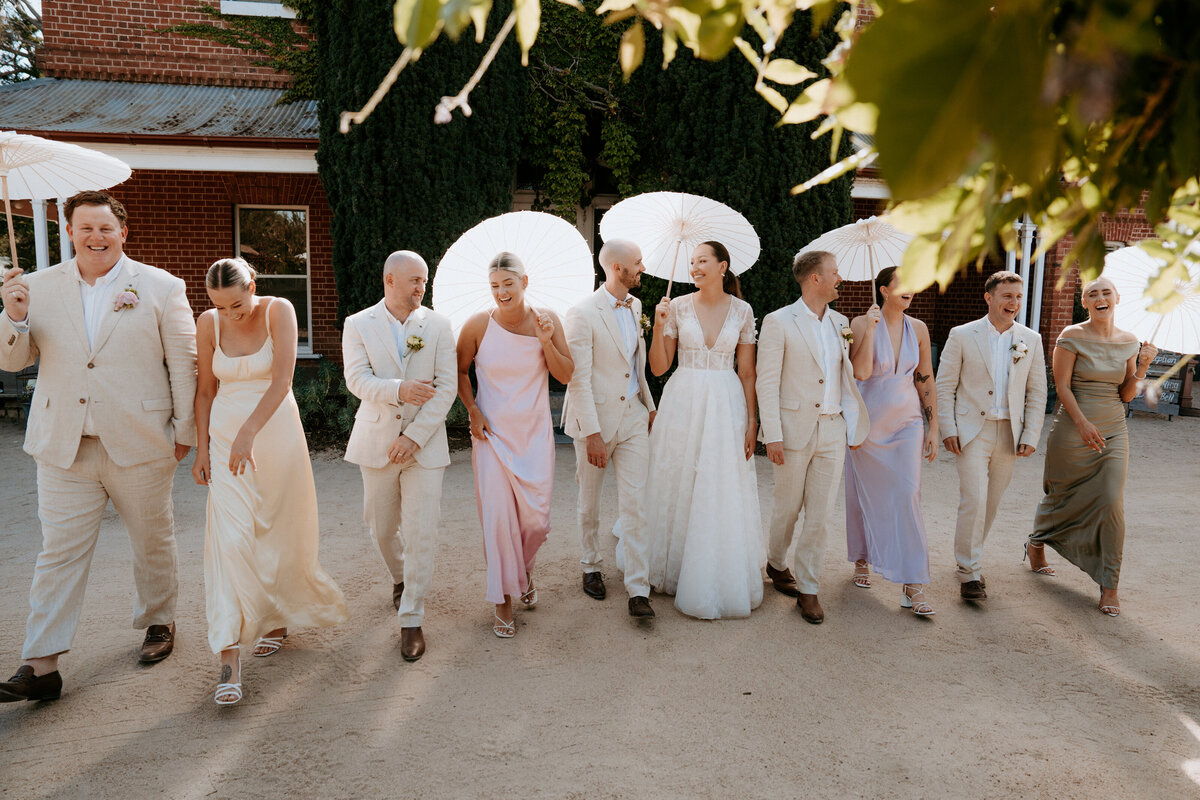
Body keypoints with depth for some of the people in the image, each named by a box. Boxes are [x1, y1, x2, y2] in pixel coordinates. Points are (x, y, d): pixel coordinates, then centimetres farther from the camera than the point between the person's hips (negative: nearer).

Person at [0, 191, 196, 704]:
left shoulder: (160, 288, -1)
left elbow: (184, 363, 0)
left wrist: (185, 429, 0)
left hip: (139, 446, -1)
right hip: (64, 449, 2)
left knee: (153, 542, 13)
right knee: (59, 553, 2)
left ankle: (158, 622, 35)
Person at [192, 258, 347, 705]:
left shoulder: (278, 311, -10)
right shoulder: (209, 323, 0)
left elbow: (282, 380, -19)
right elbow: (206, 389, 8)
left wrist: (248, 434, -26)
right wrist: (202, 447, 5)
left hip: (276, 433, -1)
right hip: (226, 435, 2)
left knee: (279, 533, 9)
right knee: (230, 538, -9)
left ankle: (278, 618, 34)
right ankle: (229, 658, -9)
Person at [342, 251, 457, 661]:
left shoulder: (438, 325, 1)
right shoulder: (358, 325, 2)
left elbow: (446, 387, -5)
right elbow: (357, 380, -10)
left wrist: (415, 436, -13)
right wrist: (399, 390, -27)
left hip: (425, 442, -1)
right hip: (377, 442, 1)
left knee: (421, 533, -5)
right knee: (382, 527, 15)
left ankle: (411, 620, 8)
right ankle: (400, 579, 46)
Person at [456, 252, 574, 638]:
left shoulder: (546, 320, -2)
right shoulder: (478, 324, -7)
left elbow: (565, 375, 0)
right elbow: (459, 371, 7)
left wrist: (546, 342, -14)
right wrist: (472, 410, -4)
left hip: (535, 432, 2)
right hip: (492, 432, -1)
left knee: (536, 516, 1)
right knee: (497, 516, -2)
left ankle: (524, 570, 36)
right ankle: (503, 600, 17)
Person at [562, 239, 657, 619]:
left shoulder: (635, 306, 8)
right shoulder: (583, 314, -14)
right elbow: (578, 380, -18)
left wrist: (649, 405, 19)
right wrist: (592, 434, -20)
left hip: (633, 417, 5)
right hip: (596, 419, -5)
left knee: (634, 502, -1)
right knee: (590, 502, 13)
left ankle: (638, 590, 4)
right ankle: (591, 568, 34)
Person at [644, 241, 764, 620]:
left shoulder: (742, 311, 3)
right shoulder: (678, 307, 2)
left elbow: (747, 371, 5)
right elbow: (658, 367, 1)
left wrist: (752, 421, 1)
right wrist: (659, 325, -12)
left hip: (727, 406, 0)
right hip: (683, 404, 0)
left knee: (724, 498, 3)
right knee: (680, 492, 7)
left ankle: (723, 582, 19)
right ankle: (677, 572, 25)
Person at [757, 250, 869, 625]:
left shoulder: (841, 323, 11)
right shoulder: (779, 322, -6)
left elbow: (850, 374, 18)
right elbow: (767, 383, -10)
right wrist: (773, 436, -14)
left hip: (833, 431, 4)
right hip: (794, 430, -4)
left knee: (820, 514, 4)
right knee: (788, 508, 10)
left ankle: (808, 589, 16)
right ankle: (776, 564, 36)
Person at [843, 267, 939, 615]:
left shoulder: (918, 328, 3)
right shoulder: (861, 323, -8)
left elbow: (926, 382, 7)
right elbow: (860, 372, -21)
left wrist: (933, 429, 6)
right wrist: (871, 327, -22)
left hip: (907, 422, 2)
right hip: (869, 422, -2)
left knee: (907, 497, -7)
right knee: (864, 495, 11)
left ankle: (912, 585, -3)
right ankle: (862, 560, 34)